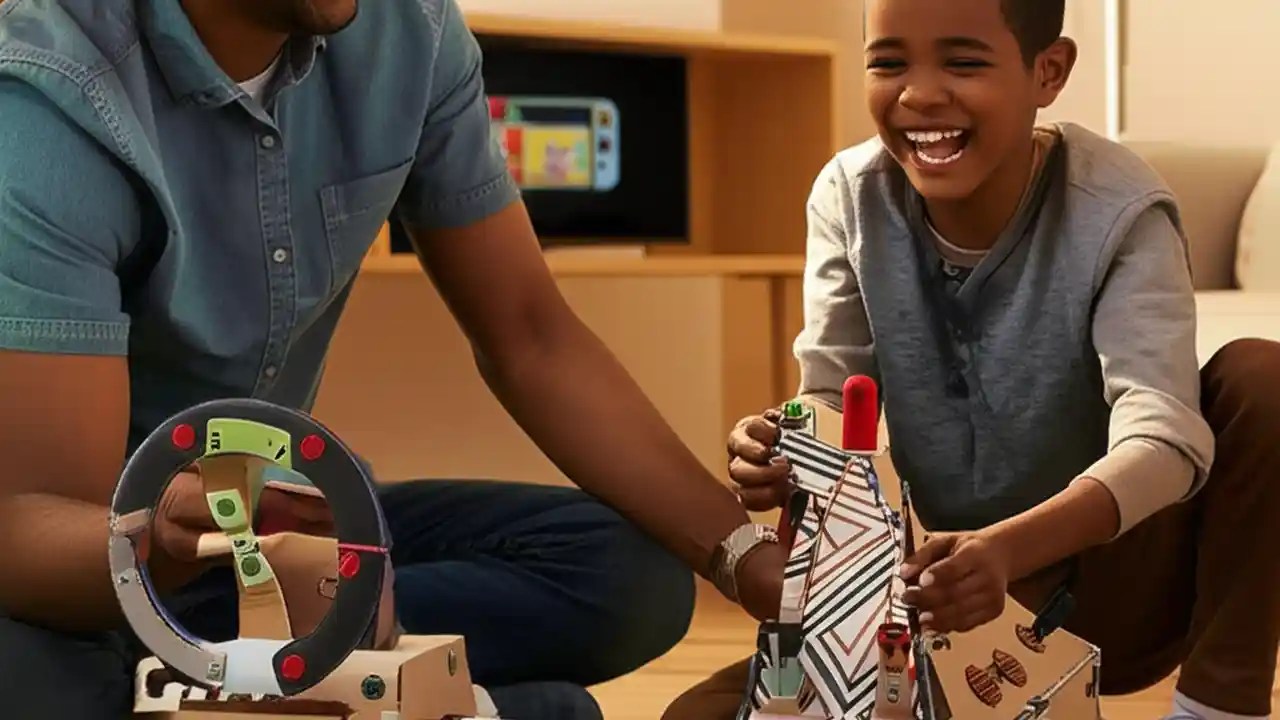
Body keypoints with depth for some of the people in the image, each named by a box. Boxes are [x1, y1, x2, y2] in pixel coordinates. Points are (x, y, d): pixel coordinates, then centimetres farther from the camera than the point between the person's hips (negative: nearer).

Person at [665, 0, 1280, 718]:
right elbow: (832, 403, -8)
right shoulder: (850, 199, -8)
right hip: (952, 600, 3)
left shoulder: (1120, 210, -18)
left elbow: (1162, 435, -31)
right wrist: (781, 453, -34)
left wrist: (1006, 549, -50)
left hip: (1110, 590, -3)